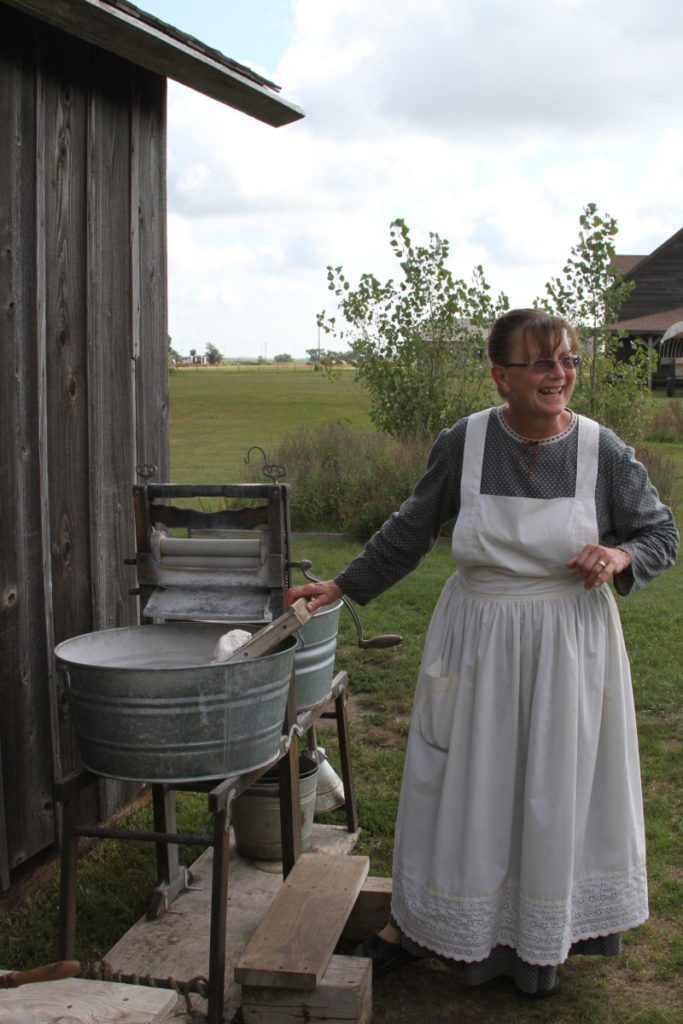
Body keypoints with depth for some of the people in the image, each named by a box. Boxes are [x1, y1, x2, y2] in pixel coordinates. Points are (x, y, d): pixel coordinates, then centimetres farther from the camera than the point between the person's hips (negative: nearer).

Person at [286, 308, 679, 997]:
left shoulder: (602, 450, -8)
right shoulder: (463, 444, -7)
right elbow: (409, 532, 4)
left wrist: (618, 559, -17)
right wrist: (340, 587, 4)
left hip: (569, 644, 0)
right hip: (477, 640, 0)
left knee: (554, 788, 11)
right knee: (456, 784, 11)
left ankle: (543, 941, 32)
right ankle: (419, 923, 32)